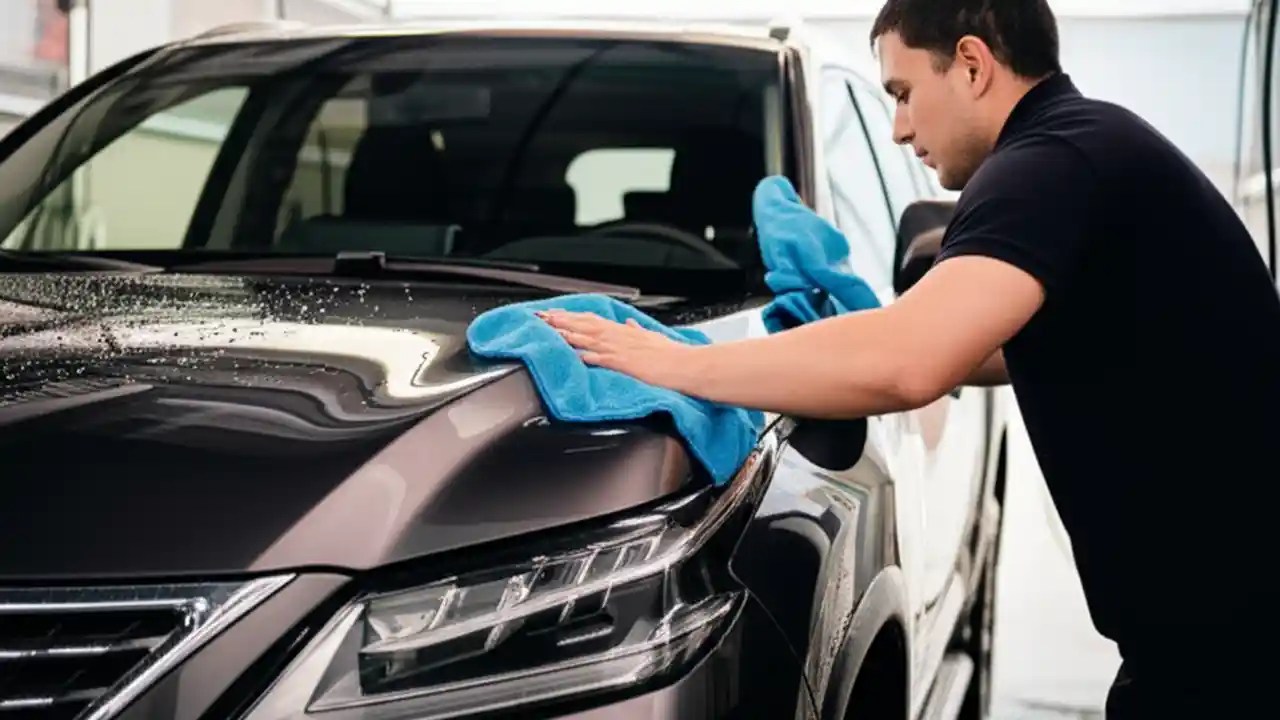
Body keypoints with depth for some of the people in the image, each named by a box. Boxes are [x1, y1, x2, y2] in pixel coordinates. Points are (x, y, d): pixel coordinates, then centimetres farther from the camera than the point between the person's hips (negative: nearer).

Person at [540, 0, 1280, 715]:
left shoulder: (1055, 162, -19)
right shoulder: (1095, 148, 14)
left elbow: (903, 366, -33)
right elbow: (1035, 348, 28)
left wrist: (676, 363, -21)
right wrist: (856, 345, 20)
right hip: (1218, 596, 10)